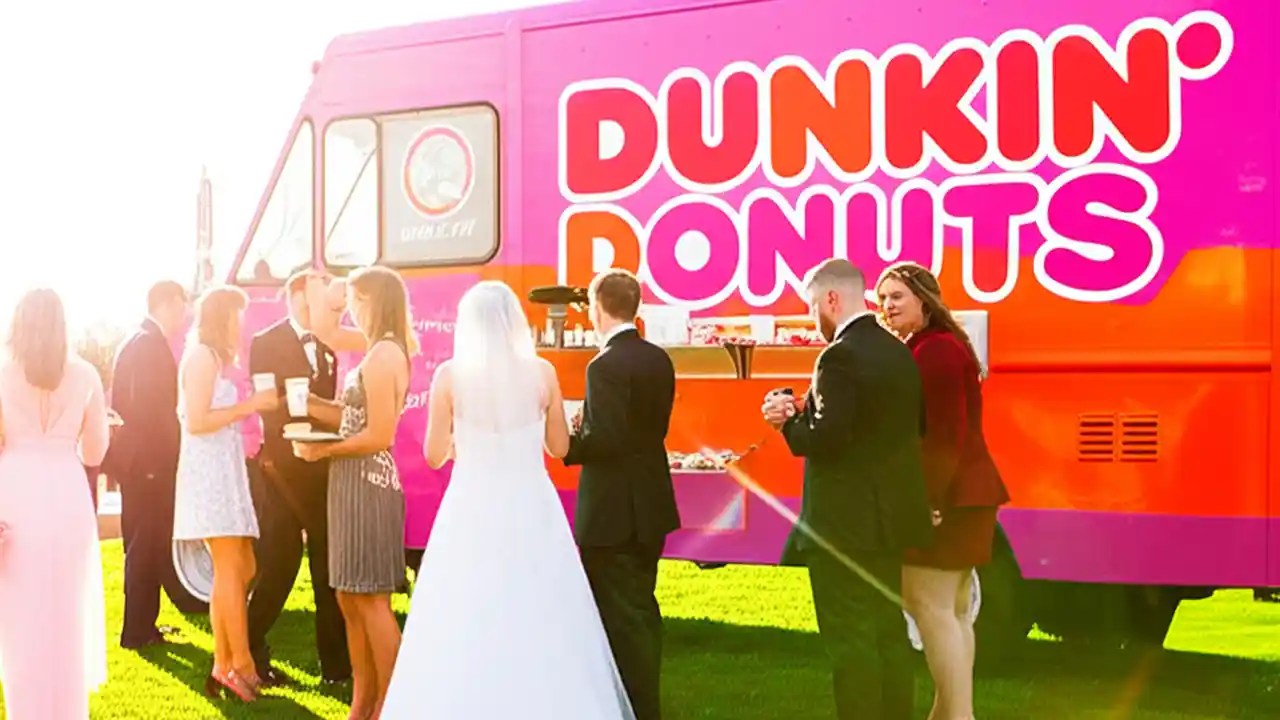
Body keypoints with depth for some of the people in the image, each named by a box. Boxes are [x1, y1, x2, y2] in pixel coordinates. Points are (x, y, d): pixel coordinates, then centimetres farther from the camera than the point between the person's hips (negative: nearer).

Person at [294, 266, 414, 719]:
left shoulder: (383, 355, -15)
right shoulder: (379, 352, 15)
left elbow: (379, 436, -20)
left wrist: (321, 451, -11)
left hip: (368, 483, -10)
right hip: (354, 483, 10)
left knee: (371, 600, -5)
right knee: (350, 600, 13)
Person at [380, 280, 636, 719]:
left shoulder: (449, 375, -5)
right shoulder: (542, 372, -1)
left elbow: (435, 455, -1)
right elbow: (559, 447, 7)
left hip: (472, 511, -1)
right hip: (532, 510, 1)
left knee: (465, 626, 6)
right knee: (541, 622, 10)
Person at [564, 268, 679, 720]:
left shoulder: (606, 366, -19)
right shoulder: (659, 360, 7)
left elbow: (605, 440, -24)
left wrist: (566, 444, -8)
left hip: (614, 513, -9)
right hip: (651, 508, 9)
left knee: (622, 619, 1)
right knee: (641, 609, 20)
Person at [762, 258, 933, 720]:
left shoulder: (840, 357, -18)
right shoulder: (897, 351, 10)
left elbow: (827, 439, -25)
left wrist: (788, 421, -4)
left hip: (846, 521, -9)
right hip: (890, 514, 9)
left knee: (851, 641, -2)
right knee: (888, 632, 18)